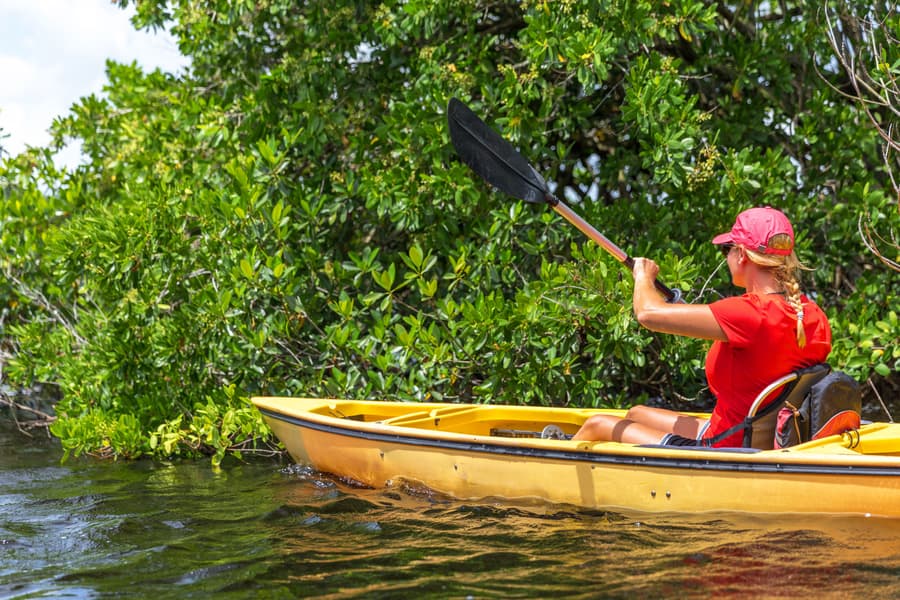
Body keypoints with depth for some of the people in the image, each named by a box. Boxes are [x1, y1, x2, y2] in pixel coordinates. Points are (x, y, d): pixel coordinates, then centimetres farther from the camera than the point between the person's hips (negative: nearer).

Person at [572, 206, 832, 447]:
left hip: (724, 447, -8)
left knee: (597, 424, 10)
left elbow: (649, 313, -24)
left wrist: (644, 276, -1)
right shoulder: (815, 316, -4)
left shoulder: (750, 314, -27)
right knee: (636, 413, 28)